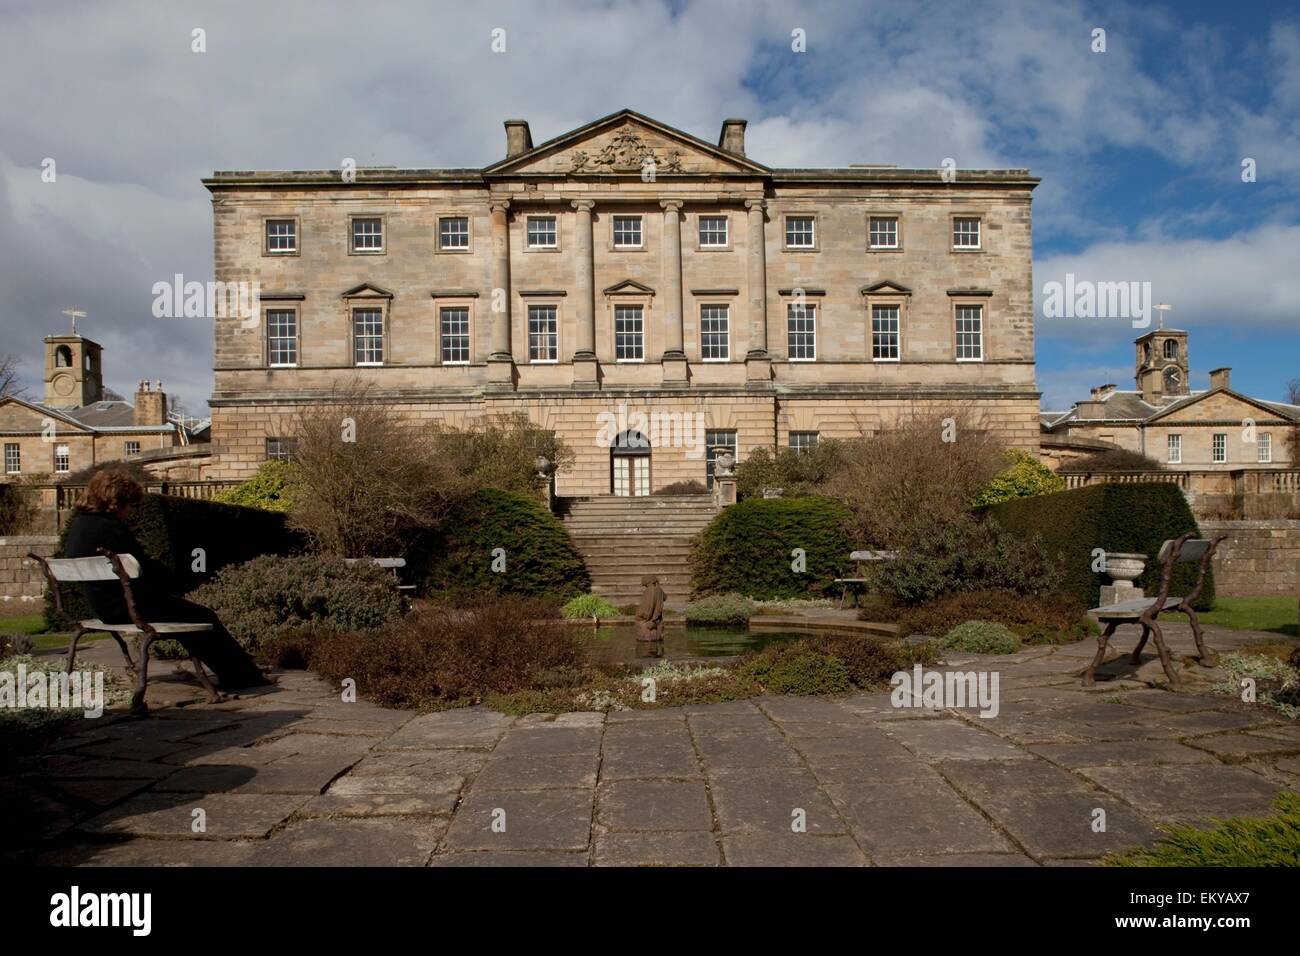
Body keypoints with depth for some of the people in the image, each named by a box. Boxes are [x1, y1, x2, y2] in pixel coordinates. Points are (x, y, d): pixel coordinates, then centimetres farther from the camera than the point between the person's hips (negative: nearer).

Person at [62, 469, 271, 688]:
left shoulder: (77, 526, 9)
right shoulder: (111, 528, -21)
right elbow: (147, 569, -17)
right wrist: (174, 582, 2)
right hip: (132, 608, -10)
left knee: (191, 613, 20)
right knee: (205, 618, 3)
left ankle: (234, 674, 23)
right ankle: (244, 676, 11)